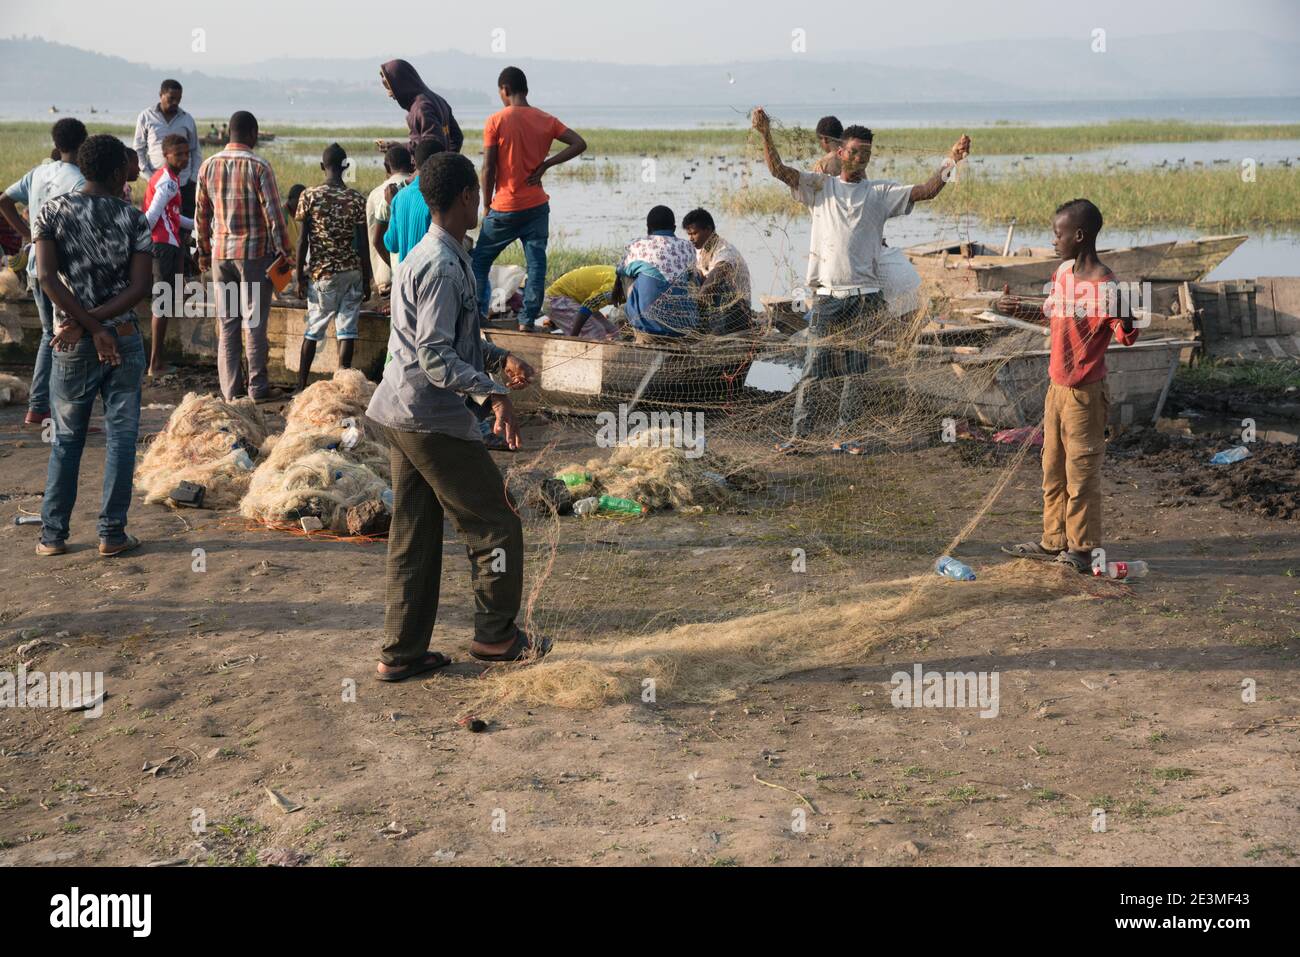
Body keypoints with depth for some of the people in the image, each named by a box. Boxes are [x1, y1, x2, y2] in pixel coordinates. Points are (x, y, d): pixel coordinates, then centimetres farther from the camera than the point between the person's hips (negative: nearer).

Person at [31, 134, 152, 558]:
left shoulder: (52, 211, -1)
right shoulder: (133, 218, -2)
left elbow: (46, 275, -11)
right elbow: (139, 287, -11)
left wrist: (88, 327, -11)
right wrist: (98, 321, -11)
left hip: (73, 344, 1)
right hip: (124, 338, -1)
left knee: (67, 438, 12)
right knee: (121, 435, 6)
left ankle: (53, 534, 13)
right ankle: (112, 533, 6)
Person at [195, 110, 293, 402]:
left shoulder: (209, 165, 5)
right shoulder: (258, 166, -10)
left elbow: (201, 214, 9)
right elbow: (272, 213, -11)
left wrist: (204, 251, 18)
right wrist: (284, 251, -3)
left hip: (221, 252, 4)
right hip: (255, 252, -4)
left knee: (227, 322, 9)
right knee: (254, 321, 1)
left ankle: (230, 388, 11)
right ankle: (258, 387, 3)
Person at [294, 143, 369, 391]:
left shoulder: (309, 195, -6)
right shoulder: (357, 199, -5)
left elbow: (303, 240, -6)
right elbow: (363, 245, -4)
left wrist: (300, 275, 3)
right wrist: (366, 280, 4)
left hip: (322, 273, 0)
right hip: (352, 271, 0)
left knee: (313, 329, 11)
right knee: (347, 329, 3)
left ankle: (301, 386, 15)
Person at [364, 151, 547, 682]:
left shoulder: (427, 256, 15)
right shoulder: (443, 268, -18)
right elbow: (435, 356, -24)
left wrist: (500, 358, 14)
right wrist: (492, 393, -30)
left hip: (403, 416, 10)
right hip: (434, 420, -10)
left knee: (415, 534, 13)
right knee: (496, 522, 3)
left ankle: (402, 652, 17)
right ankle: (496, 634, 15)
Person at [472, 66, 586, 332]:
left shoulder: (496, 121, -9)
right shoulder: (546, 120, 2)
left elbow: (488, 168, -10)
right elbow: (579, 144, -2)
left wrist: (486, 206, 0)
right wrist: (544, 165, -2)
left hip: (505, 208, -3)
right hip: (537, 206, 3)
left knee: (480, 260, 10)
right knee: (536, 263, 6)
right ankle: (528, 320, 4)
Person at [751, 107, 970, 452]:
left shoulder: (881, 192, 8)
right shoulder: (820, 186, 7)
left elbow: (926, 191, -1)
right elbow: (779, 170, -3)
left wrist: (950, 161, -15)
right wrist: (766, 135, -18)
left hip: (865, 296, 1)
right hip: (827, 294, -1)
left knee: (856, 372, 6)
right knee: (813, 369, -3)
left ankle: (844, 435, 15)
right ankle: (798, 434, 3)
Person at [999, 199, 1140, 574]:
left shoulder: (1105, 287, -21)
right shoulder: (1064, 272, 4)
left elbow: (1127, 337, -18)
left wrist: (1124, 321, -37)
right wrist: (1023, 312, 22)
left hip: (1084, 393, -8)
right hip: (1056, 386, 8)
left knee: (1081, 472, 1)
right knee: (1053, 468, 16)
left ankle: (1082, 549, 12)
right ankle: (1053, 541, 27)